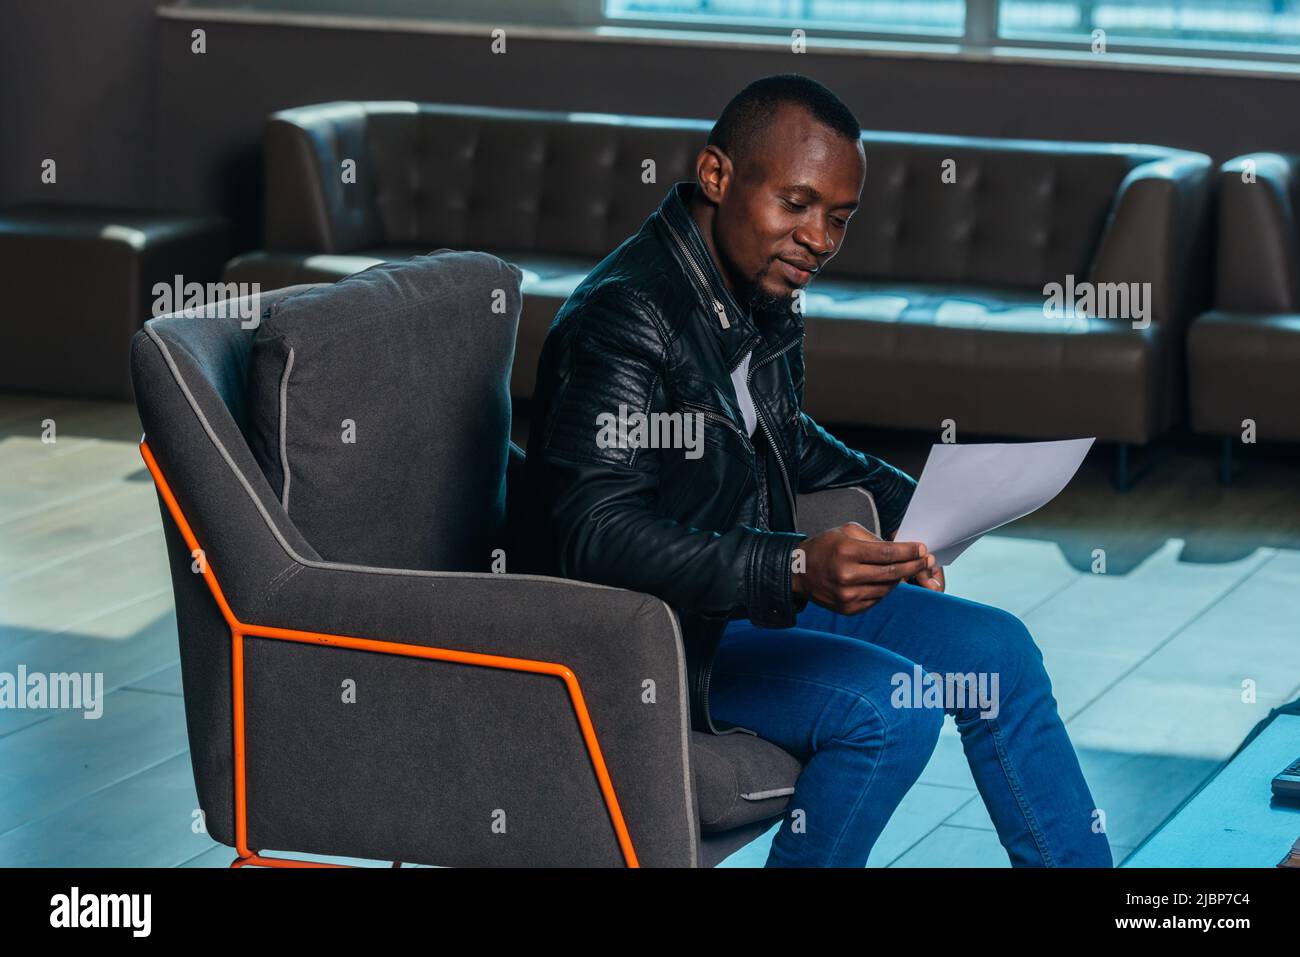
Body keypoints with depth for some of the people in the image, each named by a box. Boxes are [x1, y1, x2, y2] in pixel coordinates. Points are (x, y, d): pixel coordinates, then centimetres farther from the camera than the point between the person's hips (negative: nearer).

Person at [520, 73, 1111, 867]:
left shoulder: (767, 295, 5)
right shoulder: (622, 318, -24)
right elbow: (595, 534, -34)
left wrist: (900, 501, 13)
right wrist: (796, 569, -42)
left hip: (763, 592, 9)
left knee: (995, 648, 4)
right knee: (892, 704, -26)